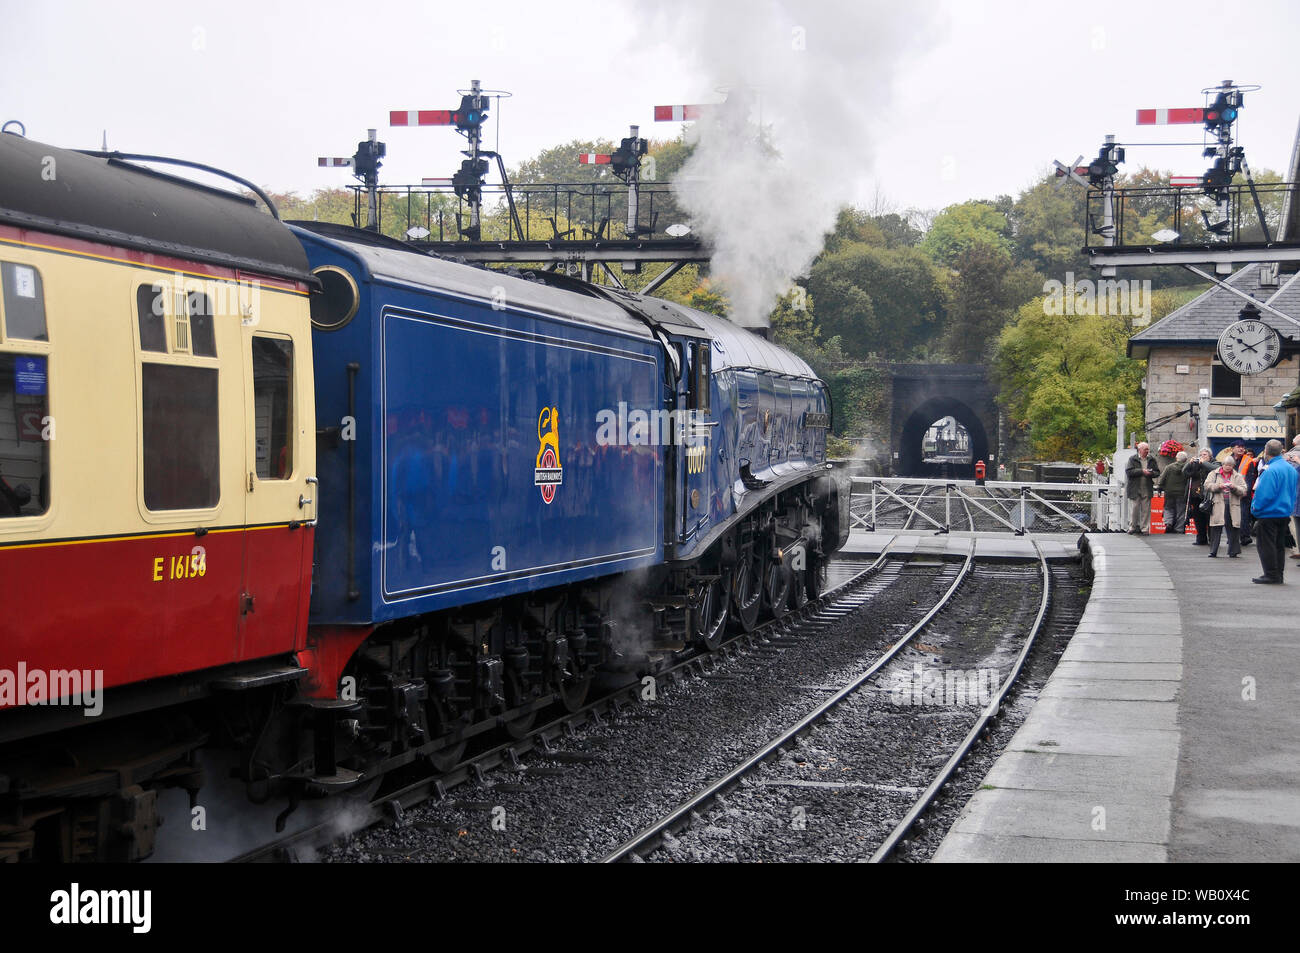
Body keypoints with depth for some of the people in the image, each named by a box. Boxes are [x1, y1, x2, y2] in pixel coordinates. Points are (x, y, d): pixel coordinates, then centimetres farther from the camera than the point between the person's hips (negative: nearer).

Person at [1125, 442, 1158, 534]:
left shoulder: (1152, 460, 10)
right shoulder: (1132, 459, 1)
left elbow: (1157, 472, 12)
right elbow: (1129, 471, -10)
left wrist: (1151, 473, -10)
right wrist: (1142, 471, -16)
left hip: (1147, 489, 3)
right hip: (1135, 488, -3)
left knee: (1146, 510, 1)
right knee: (1135, 508, -1)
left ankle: (1145, 529, 6)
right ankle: (1133, 528, 10)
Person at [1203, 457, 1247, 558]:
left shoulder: (1237, 476, 13)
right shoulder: (1214, 474, 10)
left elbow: (1243, 491, 5)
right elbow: (1207, 485, -1)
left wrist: (1234, 487, -14)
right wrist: (1218, 486, -16)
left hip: (1233, 506, 1)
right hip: (1217, 506, -1)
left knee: (1233, 530, 1)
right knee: (1216, 530, -3)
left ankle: (1233, 552, 8)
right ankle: (1213, 551, 3)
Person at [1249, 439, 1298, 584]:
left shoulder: (1270, 471, -20)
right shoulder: (1290, 469, 8)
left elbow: (1264, 494, -21)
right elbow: (1293, 492, 17)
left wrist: (1255, 509, -8)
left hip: (1269, 513, -9)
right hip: (1285, 514, 9)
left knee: (1267, 545, -1)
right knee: (1280, 545, 14)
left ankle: (1271, 575, 0)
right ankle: (1279, 575, 18)